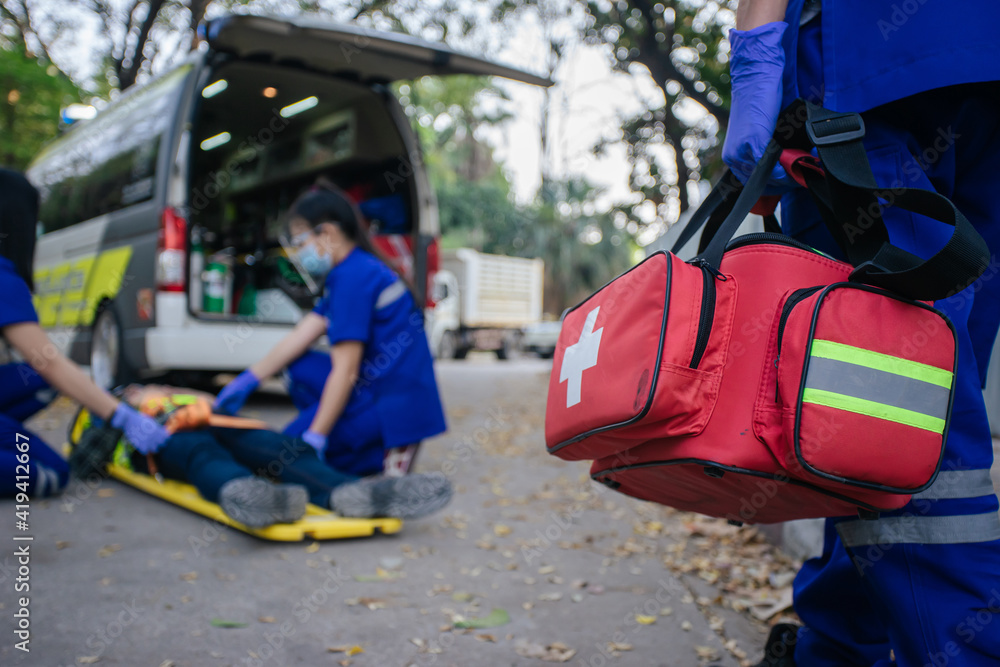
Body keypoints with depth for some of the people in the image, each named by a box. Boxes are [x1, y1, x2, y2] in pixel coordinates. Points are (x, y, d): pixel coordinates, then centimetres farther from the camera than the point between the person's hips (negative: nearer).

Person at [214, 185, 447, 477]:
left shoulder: (353, 276, -16)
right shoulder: (361, 268, 14)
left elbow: (345, 371, -19)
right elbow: (300, 337, 14)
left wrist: (313, 440, -16)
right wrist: (246, 381, 13)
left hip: (393, 406, -9)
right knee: (298, 366, 17)